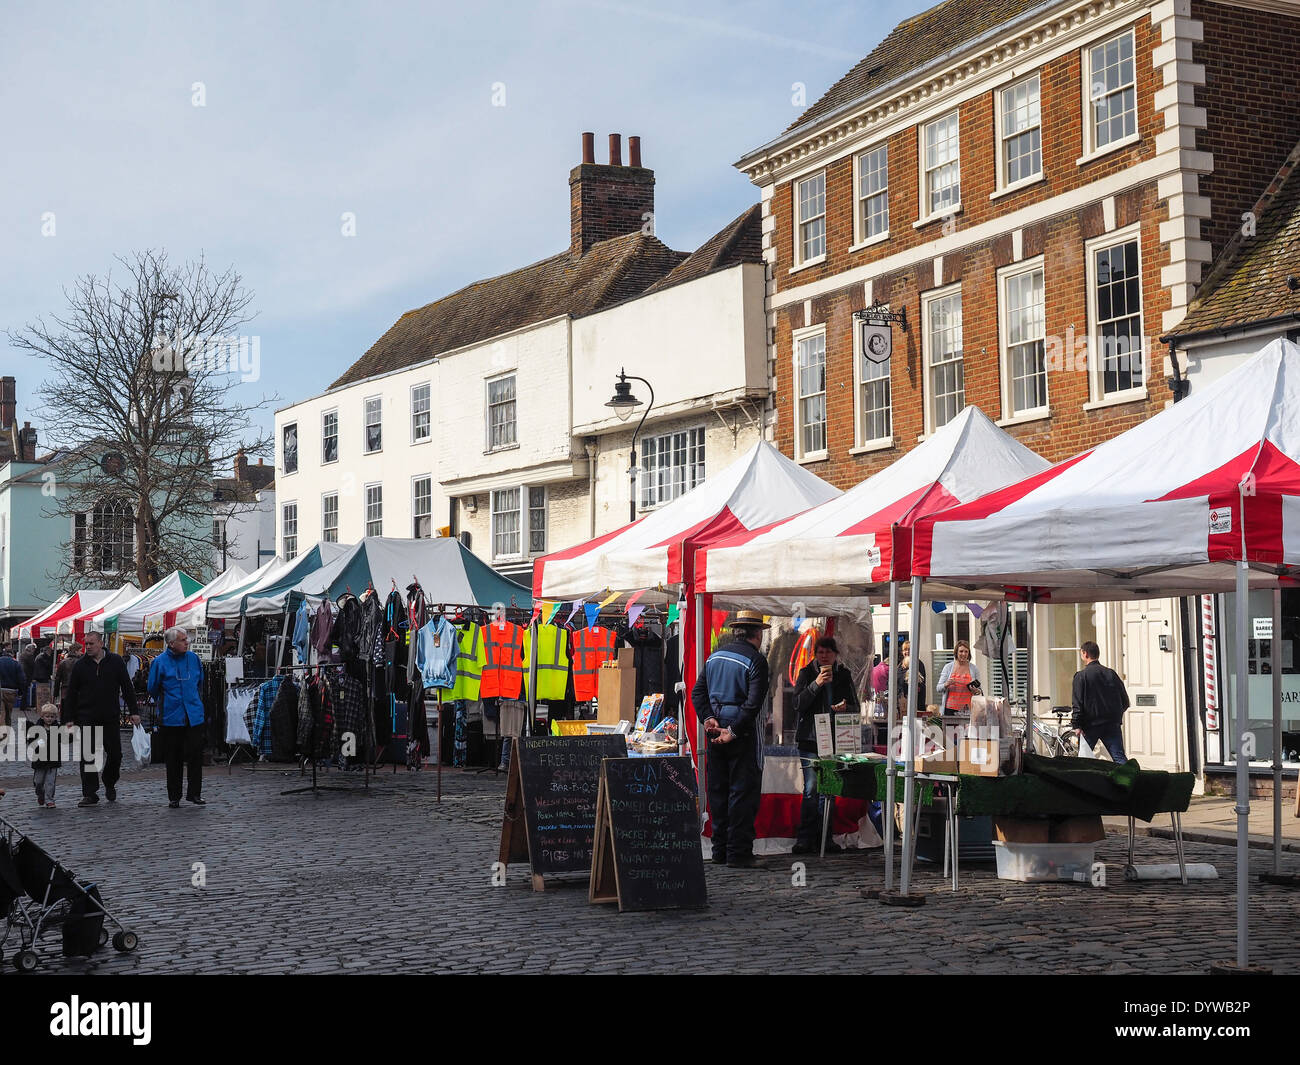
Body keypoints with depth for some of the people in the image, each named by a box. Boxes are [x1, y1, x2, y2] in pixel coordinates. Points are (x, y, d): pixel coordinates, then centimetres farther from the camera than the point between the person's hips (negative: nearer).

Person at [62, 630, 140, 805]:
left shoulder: (115, 662, 2)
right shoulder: (80, 665, 3)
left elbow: (127, 688, 6)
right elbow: (71, 693, 6)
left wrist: (134, 712, 1)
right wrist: (69, 718, 2)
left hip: (110, 718, 0)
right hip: (87, 718, 0)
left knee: (115, 754, 4)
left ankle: (110, 785, 28)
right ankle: (90, 794, 0)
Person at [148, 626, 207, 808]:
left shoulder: (193, 658, 5)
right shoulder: (160, 662, -5)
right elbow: (153, 689, 7)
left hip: (194, 716, 2)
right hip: (171, 718, -2)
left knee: (195, 755, -2)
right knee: (173, 759, 5)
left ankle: (194, 793, 7)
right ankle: (174, 796, 14)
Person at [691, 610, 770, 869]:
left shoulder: (715, 656, 11)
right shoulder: (756, 660, -10)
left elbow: (698, 692, 8)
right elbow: (753, 702, -19)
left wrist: (707, 718, -2)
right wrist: (734, 731, -18)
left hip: (716, 730, 6)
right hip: (743, 734, -6)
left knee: (718, 790, 13)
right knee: (743, 791, -2)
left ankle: (720, 850, 18)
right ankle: (738, 852, -4)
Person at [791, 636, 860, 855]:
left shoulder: (844, 675, 11)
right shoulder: (806, 673, 4)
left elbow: (856, 707, 14)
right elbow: (797, 704, -7)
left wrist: (845, 708, -9)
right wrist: (816, 684, -17)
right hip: (810, 740, -3)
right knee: (811, 789, -10)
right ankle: (805, 838, -8)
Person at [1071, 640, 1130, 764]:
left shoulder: (1081, 676, -6)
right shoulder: (1111, 673, 8)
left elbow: (1077, 703, -12)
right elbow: (1125, 701, 10)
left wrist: (1076, 725, -10)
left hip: (1091, 725, -4)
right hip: (1112, 724, 4)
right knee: (1119, 757, 0)